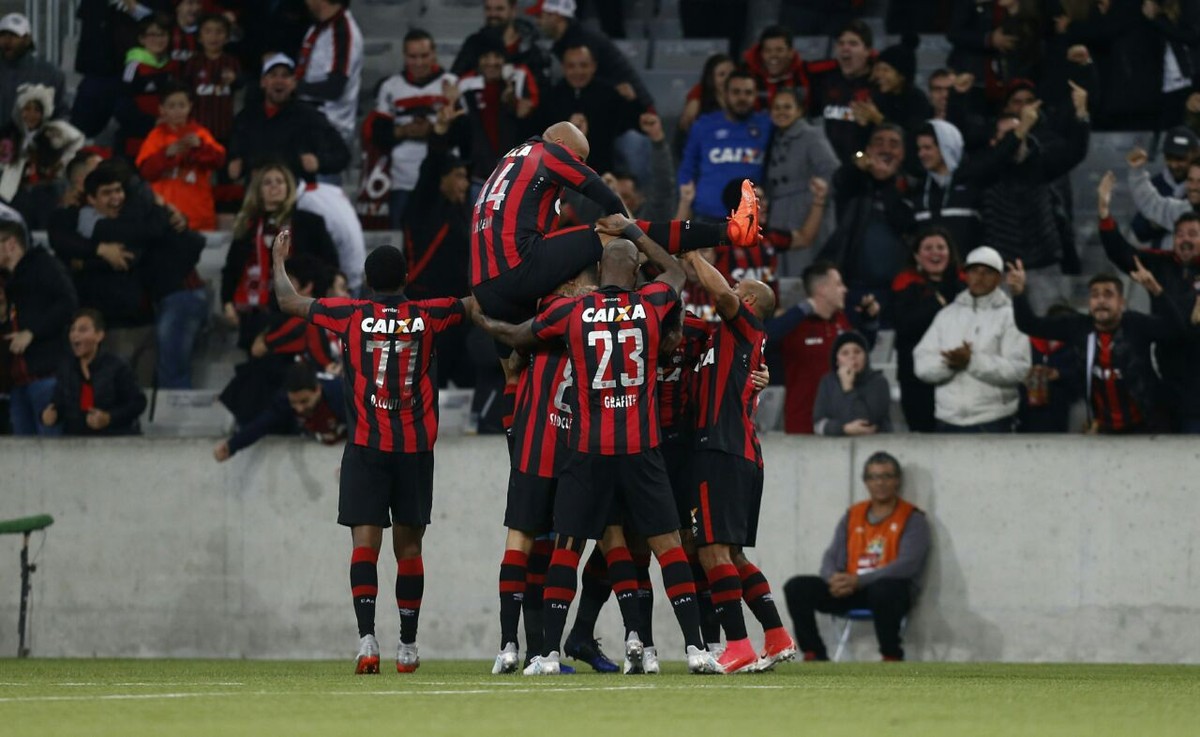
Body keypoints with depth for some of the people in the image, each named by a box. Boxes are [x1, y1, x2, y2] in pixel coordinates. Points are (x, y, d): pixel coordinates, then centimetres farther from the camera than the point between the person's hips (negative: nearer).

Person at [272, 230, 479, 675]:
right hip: (416, 446, 2)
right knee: (408, 544, 10)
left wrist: (279, 260, 29)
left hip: (366, 446, -2)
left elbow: (288, 301, 11)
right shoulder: (427, 316, 1)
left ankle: (367, 638, -22)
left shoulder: (352, 316, -2)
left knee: (365, 541, -6)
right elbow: (476, 305, 18)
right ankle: (408, 647, 15)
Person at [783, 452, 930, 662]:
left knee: (881, 590, -42)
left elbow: (908, 565, -13)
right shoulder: (852, 516, 16)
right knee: (796, 588, -13)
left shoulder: (913, 519, 0)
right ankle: (814, 656, -8)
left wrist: (858, 581, -22)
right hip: (849, 592, 5)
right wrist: (834, 578, -16)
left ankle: (892, 659, -23)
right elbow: (831, 556, 11)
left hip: (892, 590, -5)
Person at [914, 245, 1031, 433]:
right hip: (947, 421, 4)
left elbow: (1018, 369, -10)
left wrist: (972, 361, -17)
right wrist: (950, 363, -15)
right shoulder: (948, 315, 14)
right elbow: (922, 365, 6)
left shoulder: (1009, 316, 2)